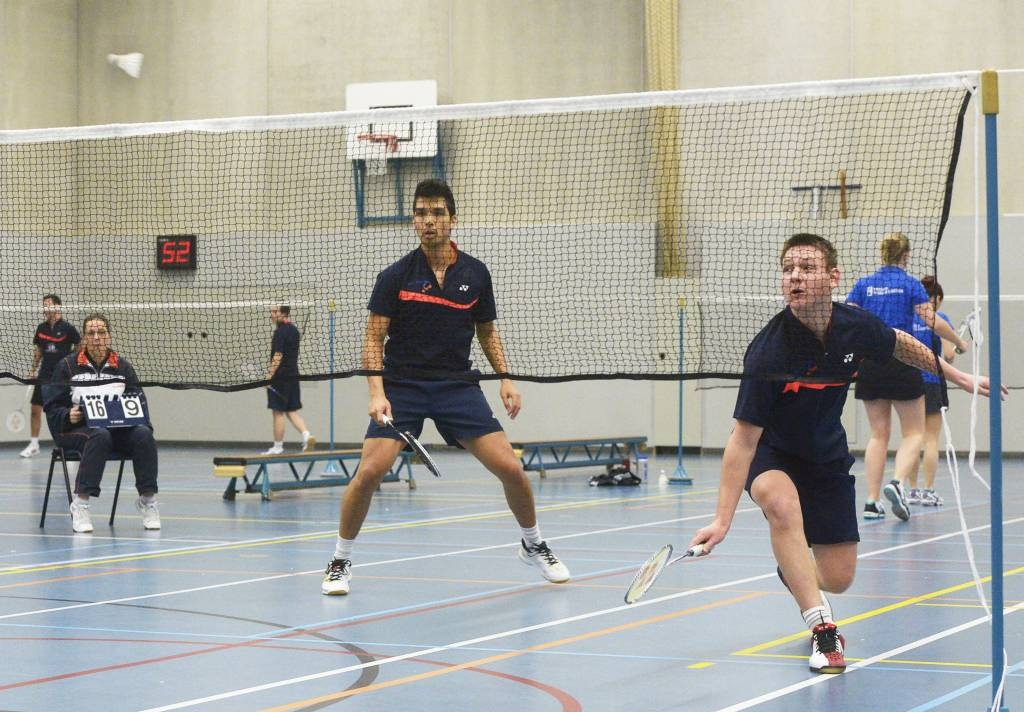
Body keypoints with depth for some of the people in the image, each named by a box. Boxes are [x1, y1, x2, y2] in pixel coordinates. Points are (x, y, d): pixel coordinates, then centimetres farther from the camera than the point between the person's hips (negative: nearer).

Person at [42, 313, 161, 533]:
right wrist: (68, 416, -19)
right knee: (99, 436, -38)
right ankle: (80, 505, -36)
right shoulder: (68, 365, 4)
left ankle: (148, 500, -18)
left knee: (143, 434, -28)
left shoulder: (123, 366, 12)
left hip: (118, 428, 3)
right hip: (77, 428, -3)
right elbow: (52, 407, 2)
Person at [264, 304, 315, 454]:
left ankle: (277, 447, 5)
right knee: (292, 411, 12)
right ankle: (306, 435, -6)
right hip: (293, 375, 8)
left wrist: (270, 374, -21)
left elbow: (278, 356, -19)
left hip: (280, 376, -8)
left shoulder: (280, 332, -13)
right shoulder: (294, 330, 14)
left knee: (278, 412, -1)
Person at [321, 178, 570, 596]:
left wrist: (506, 379, 4)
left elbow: (487, 331, 16)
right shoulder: (396, 277, -4)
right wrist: (377, 392, -17)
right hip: (402, 386, -2)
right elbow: (374, 338, -4)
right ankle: (340, 562, 2)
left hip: (458, 386, 2)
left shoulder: (475, 274, 4)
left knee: (510, 468, -6)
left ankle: (533, 546, 21)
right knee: (369, 471, -18)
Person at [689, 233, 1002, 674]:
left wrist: (958, 377, 16)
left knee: (838, 579, 2)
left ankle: (794, 575, 40)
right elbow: (744, 438, -28)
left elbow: (901, 344, 8)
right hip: (772, 455, -4)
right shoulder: (767, 353, -30)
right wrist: (723, 518, -34)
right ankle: (822, 628, -33)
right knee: (781, 502, -40)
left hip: (827, 457, 4)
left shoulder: (857, 327, -18)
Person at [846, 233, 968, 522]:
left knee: (878, 433, 11)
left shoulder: (863, 285, 6)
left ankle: (872, 501, 3)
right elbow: (933, 322, -7)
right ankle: (897, 482, -19)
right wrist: (960, 342, 8)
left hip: (869, 365, 4)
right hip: (902, 364, -4)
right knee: (914, 433, 6)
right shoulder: (911, 285, -2)